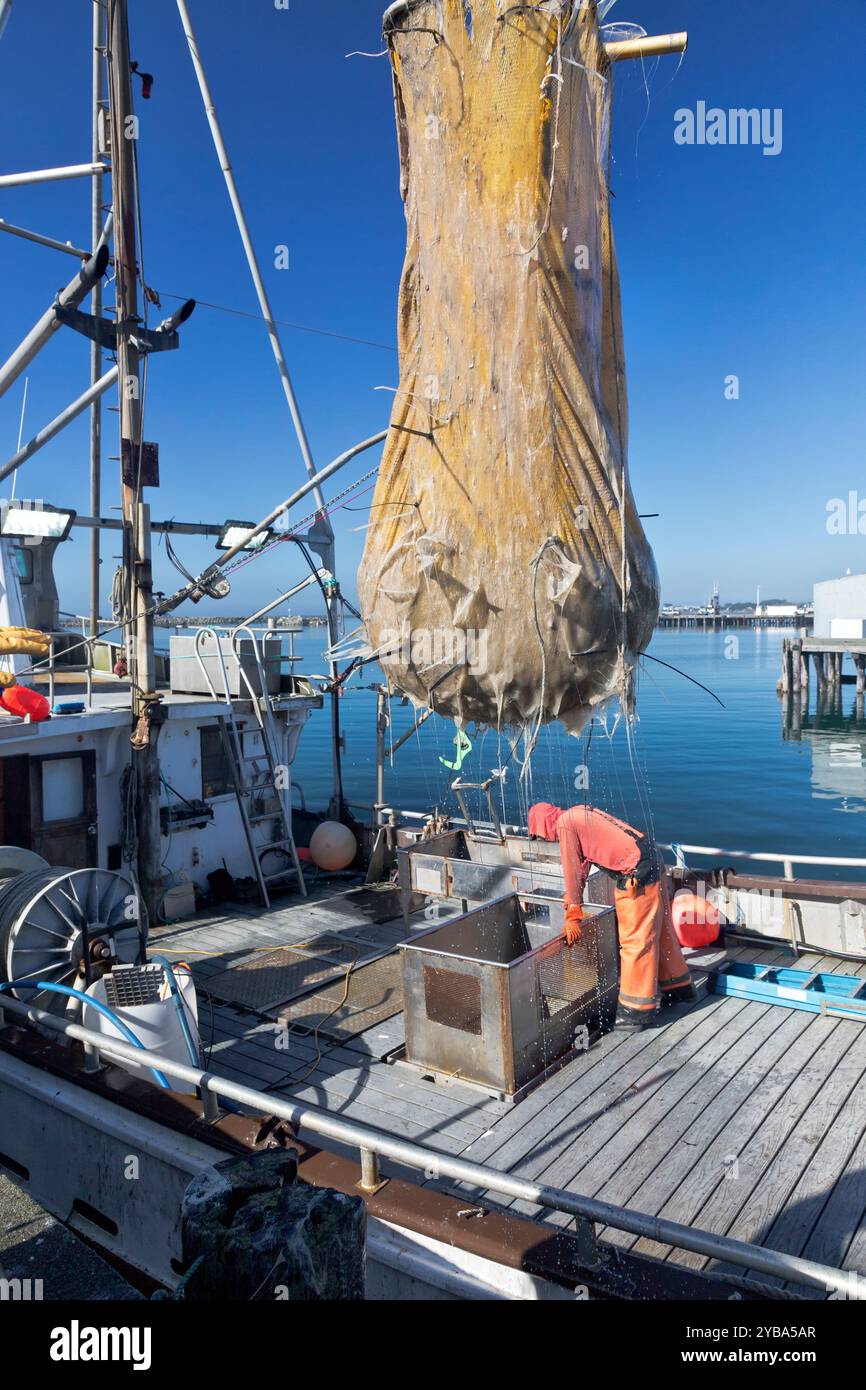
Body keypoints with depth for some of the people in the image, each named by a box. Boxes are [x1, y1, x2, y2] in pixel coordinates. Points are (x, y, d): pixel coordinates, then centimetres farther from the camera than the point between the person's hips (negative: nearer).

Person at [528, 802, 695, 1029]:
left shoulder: (564, 824, -8)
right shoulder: (577, 815, 20)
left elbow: (572, 871, -6)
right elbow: (583, 864, 27)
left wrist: (573, 918, 2)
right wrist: (573, 903, 32)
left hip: (636, 871, -10)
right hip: (651, 858, 10)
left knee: (635, 938, -3)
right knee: (658, 929, 22)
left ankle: (637, 1010, 4)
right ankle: (677, 986, 37)